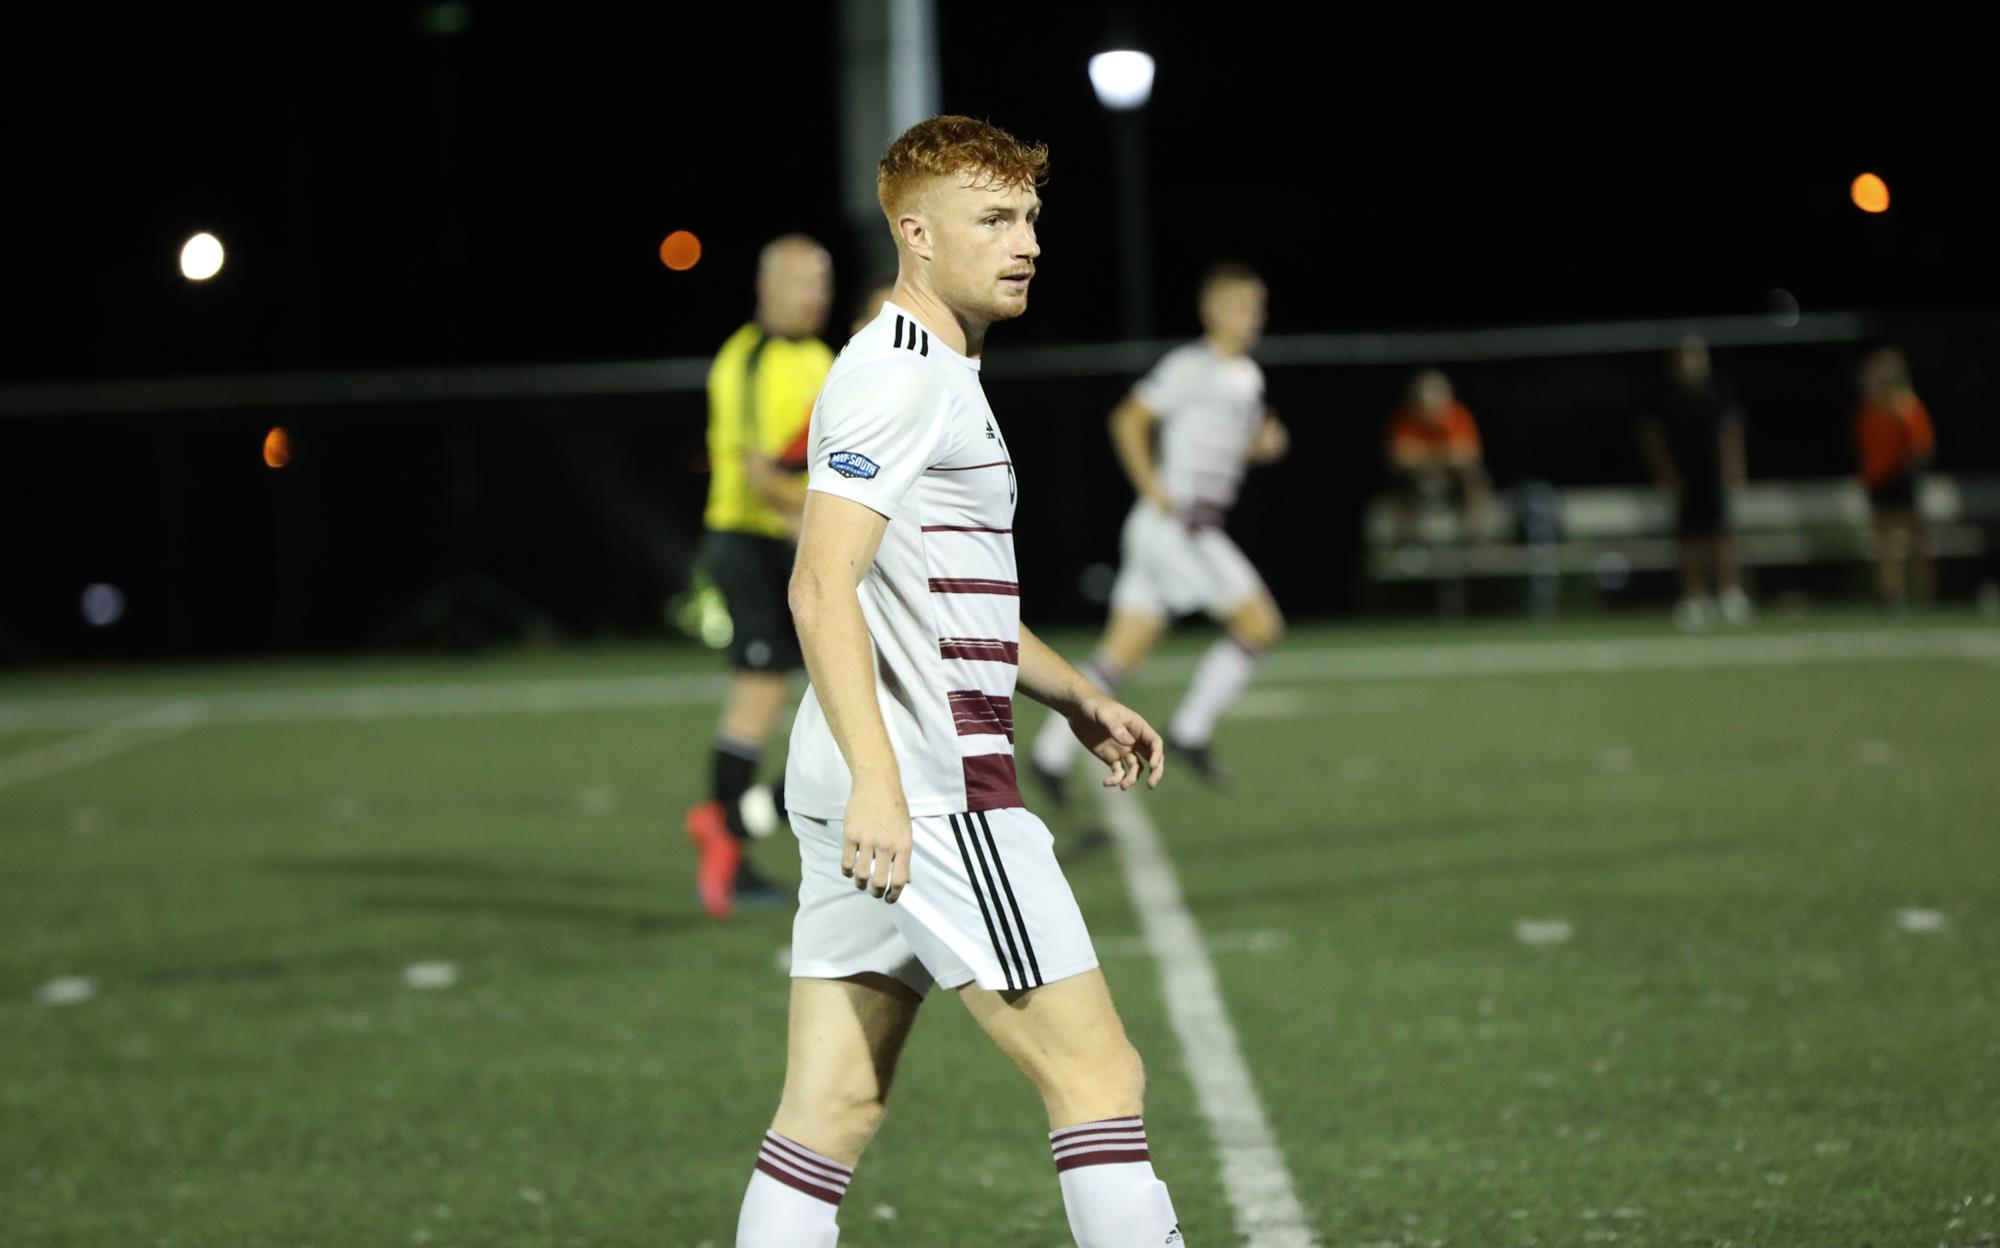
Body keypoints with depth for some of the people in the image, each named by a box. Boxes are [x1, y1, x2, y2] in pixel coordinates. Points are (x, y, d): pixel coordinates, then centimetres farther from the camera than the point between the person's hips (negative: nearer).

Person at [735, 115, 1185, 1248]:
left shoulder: (945, 378, 22)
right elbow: (823, 587, -21)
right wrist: (877, 782, -28)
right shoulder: (898, 377, -11)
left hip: (881, 797, 10)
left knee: (834, 1107, 7)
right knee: (1099, 1073, -7)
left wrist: (1077, 697, 29)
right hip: (922, 792, -10)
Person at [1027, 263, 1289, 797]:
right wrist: (1152, 488, -17)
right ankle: (1190, 730, -1)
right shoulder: (1189, 366, -10)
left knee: (1122, 653, 7)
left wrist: (1264, 445, 5)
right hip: (1174, 526, -8)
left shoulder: (1248, 377, 16)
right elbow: (1128, 420, -12)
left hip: (1199, 531, 8)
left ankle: (1051, 753, 10)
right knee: (1260, 624, -10)